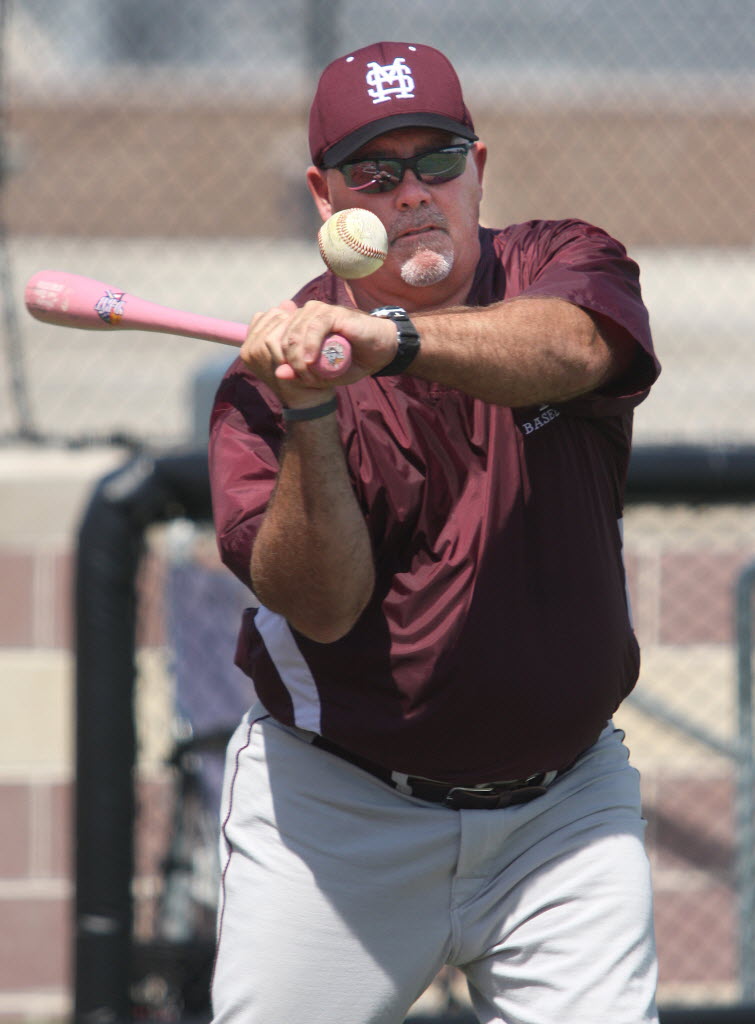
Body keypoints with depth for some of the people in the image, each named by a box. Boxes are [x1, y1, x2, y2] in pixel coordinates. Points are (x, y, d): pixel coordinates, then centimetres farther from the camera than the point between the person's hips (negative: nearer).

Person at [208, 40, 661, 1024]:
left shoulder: (564, 267, -2)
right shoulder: (270, 368, -5)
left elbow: (571, 349, -28)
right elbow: (320, 605, -17)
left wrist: (394, 341, -44)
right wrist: (309, 415, -31)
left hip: (565, 811, 1)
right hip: (336, 812, -1)